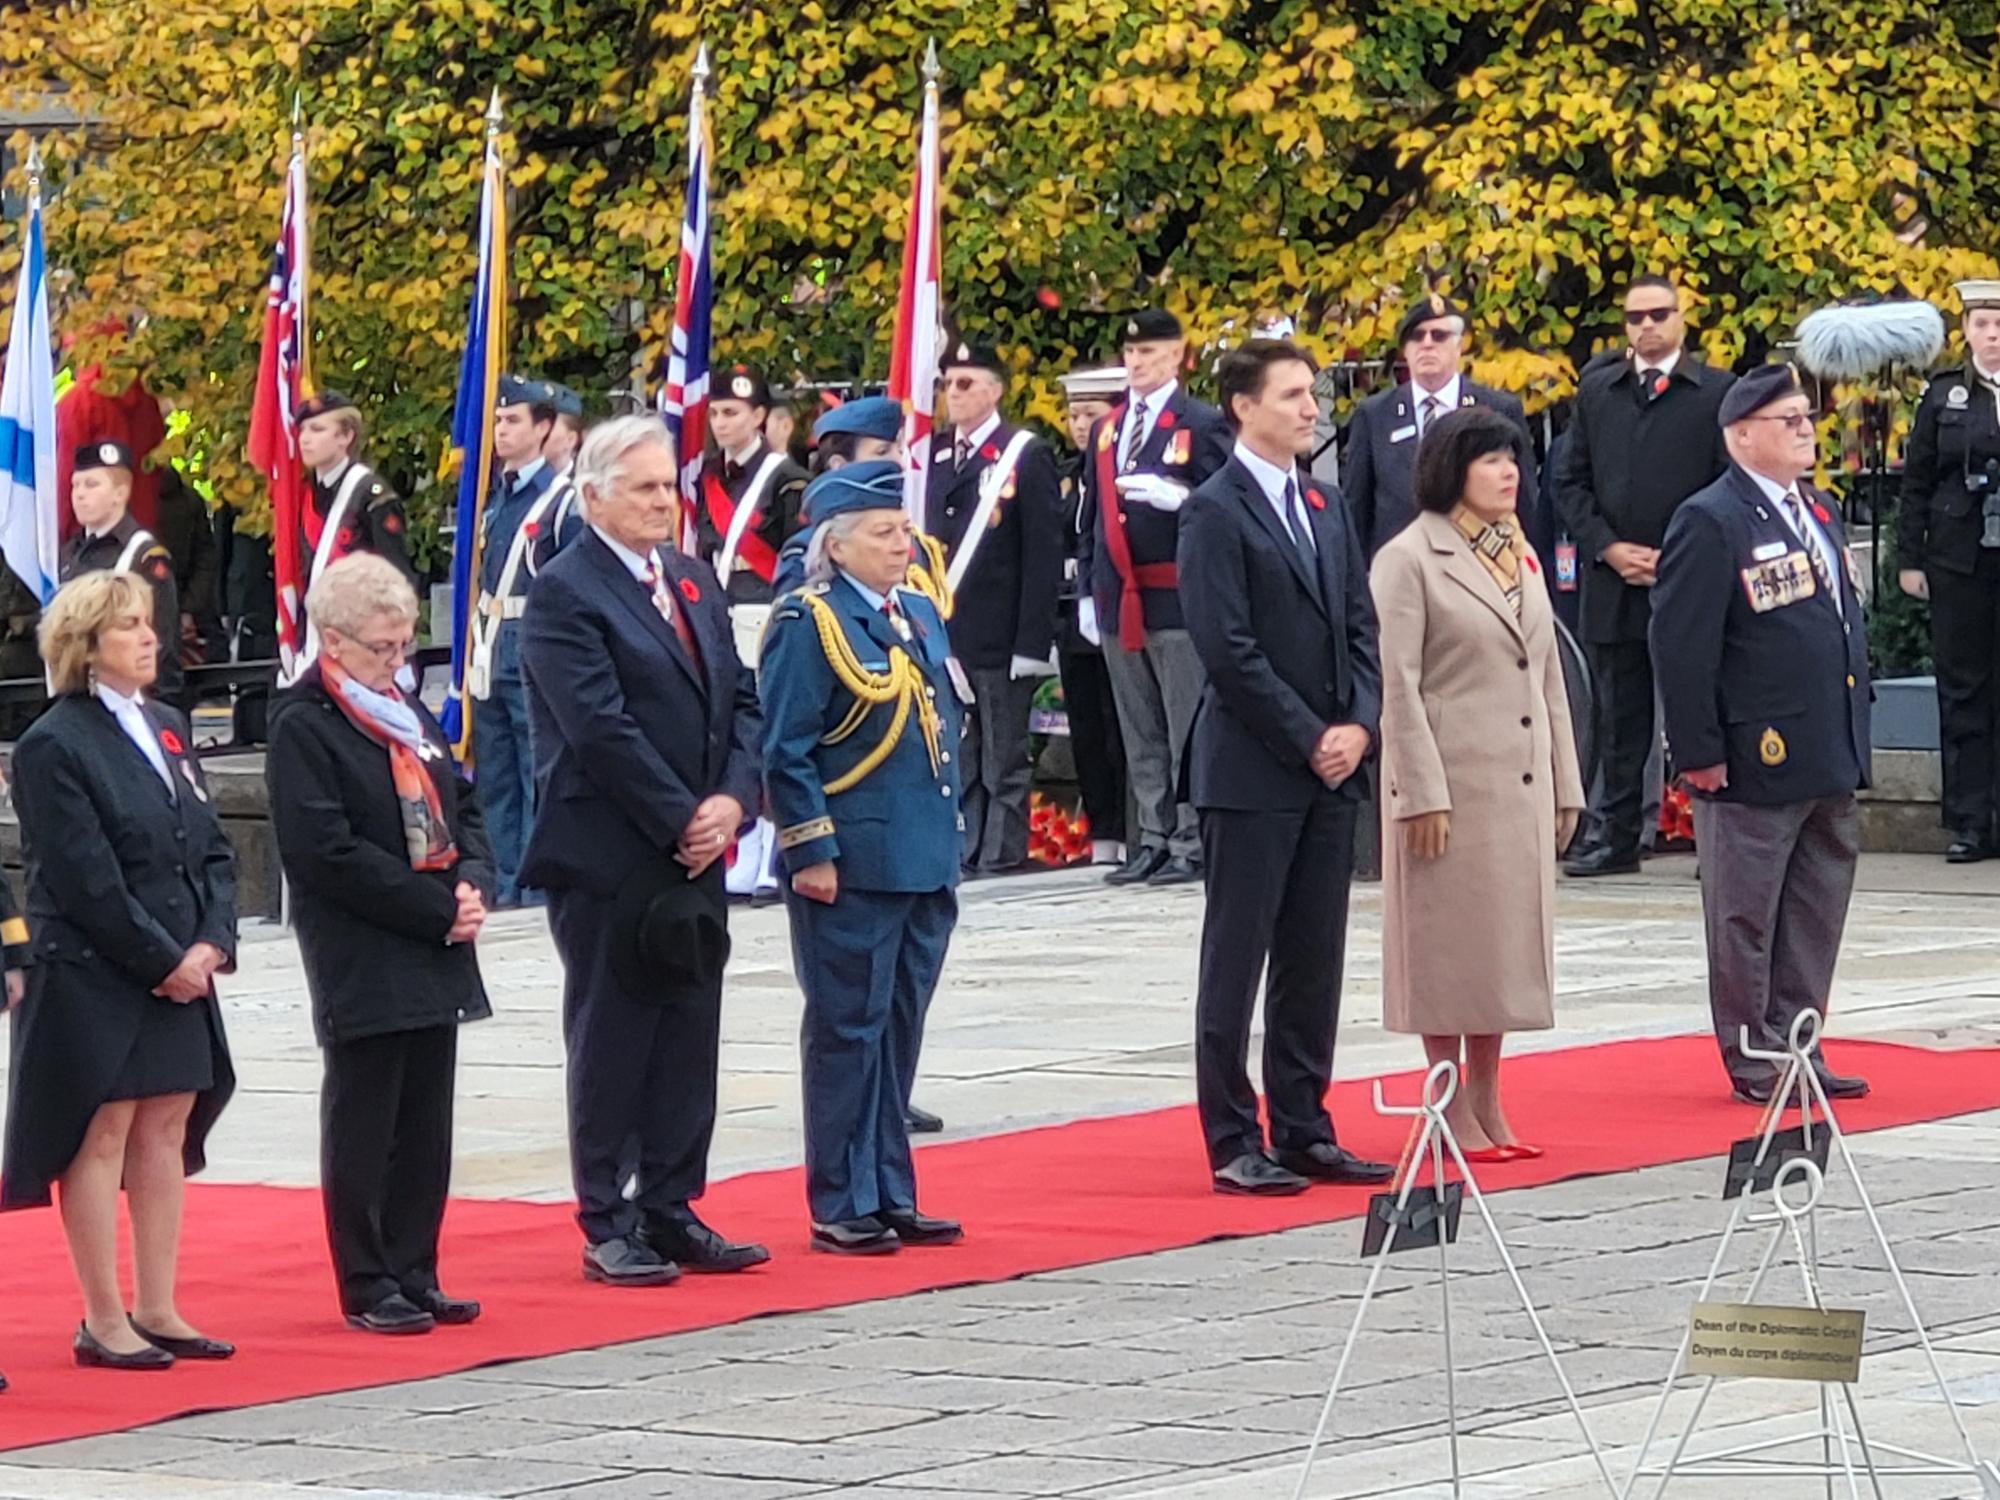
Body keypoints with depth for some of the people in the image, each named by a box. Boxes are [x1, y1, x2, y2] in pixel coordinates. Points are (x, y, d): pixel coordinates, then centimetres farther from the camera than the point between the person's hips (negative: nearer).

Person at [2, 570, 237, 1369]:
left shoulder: (166, 729, 13)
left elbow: (213, 849, 12)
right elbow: (85, 878, -16)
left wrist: (210, 944, -4)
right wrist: (162, 961, -15)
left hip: (178, 974, 7)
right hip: (93, 978, -7)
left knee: (165, 1132, 9)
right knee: (101, 1138, -3)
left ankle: (156, 1310, 15)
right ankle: (103, 1323, 3)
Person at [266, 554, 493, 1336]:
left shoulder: (408, 711, 15)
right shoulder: (302, 727, -11)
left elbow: (462, 805, 19)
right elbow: (327, 852, -17)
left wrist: (472, 885, -2)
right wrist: (438, 910, -17)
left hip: (433, 961, 8)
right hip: (360, 966, -8)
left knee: (426, 1125, 9)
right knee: (363, 1124, -1)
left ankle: (414, 1275, 16)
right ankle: (368, 1289, 4)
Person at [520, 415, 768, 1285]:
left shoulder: (694, 582, 14)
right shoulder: (566, 594, -11)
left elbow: (740, 700, 13)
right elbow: (600, 727, -17)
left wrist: (731, 800, -3)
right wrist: (680, 821, -15)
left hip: (694, 853, 7)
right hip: (609, 860, -7)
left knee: (689, 1040, 10)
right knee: (611, 1043, 0)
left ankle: (671, 1213, 18)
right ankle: (607, 1229, 6)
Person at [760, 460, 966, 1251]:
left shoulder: (921, 614, 14)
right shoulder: (808, 623, -10)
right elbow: (786, 751, -12)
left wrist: (947, 831, 17)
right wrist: (812, 853, -16)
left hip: (924, 860, 8)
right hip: (853, 866, -8)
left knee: (899, 1029, 12)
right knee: (847, 1030, -2)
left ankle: (890, 1195, 18)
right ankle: (840, 1207, 4)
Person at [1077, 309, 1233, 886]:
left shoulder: (1202, 425, -1)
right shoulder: (1106, 431, 17)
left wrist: (1176, 497, -23)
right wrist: (1090, 588, 15)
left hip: (1178, 597, -6)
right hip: (1118, 597, 6)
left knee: (1187, 730, -4)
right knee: (1139, 732, 9)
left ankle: (1191, 844, -3)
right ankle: (1153, 841, 13)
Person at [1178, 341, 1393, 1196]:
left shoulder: (1326, 508, 15)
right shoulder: (1216, 512, -9)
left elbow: (1360, 626, 14)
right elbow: (1228, 650, -14)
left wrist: (1359, 724, -2)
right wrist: (1309, 740, -13)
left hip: (1332, 769, 7)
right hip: (1251, 772, -7)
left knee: (1314, 963, 10)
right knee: (1236, 960, -1)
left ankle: (1303, 1132, 16)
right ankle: (1233, 1143, 2)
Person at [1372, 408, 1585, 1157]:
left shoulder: (1520, 556, 15)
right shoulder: (1408, 560, -8)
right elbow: (1398, 684, -11)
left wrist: (1565, 784, 14)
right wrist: (1423, 793, -16)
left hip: (1521, 782, 7)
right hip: (1453, 780, -7)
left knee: (1508, 938, 9)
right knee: (1448, 943, -1)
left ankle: (1488, 1103, 17)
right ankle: (1452, 1113, 5)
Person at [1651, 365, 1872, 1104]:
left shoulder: (1819, 511, 15)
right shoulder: (1710, 522, -12)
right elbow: (1680, 645, -15)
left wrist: (1853, 741, 18)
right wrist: (1697, 751, -17)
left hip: (1830, 764, 8)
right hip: (1754, 763, -8)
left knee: (1817, 915, 13)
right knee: (1747, 918, 2)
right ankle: (1755, 1063, 8)